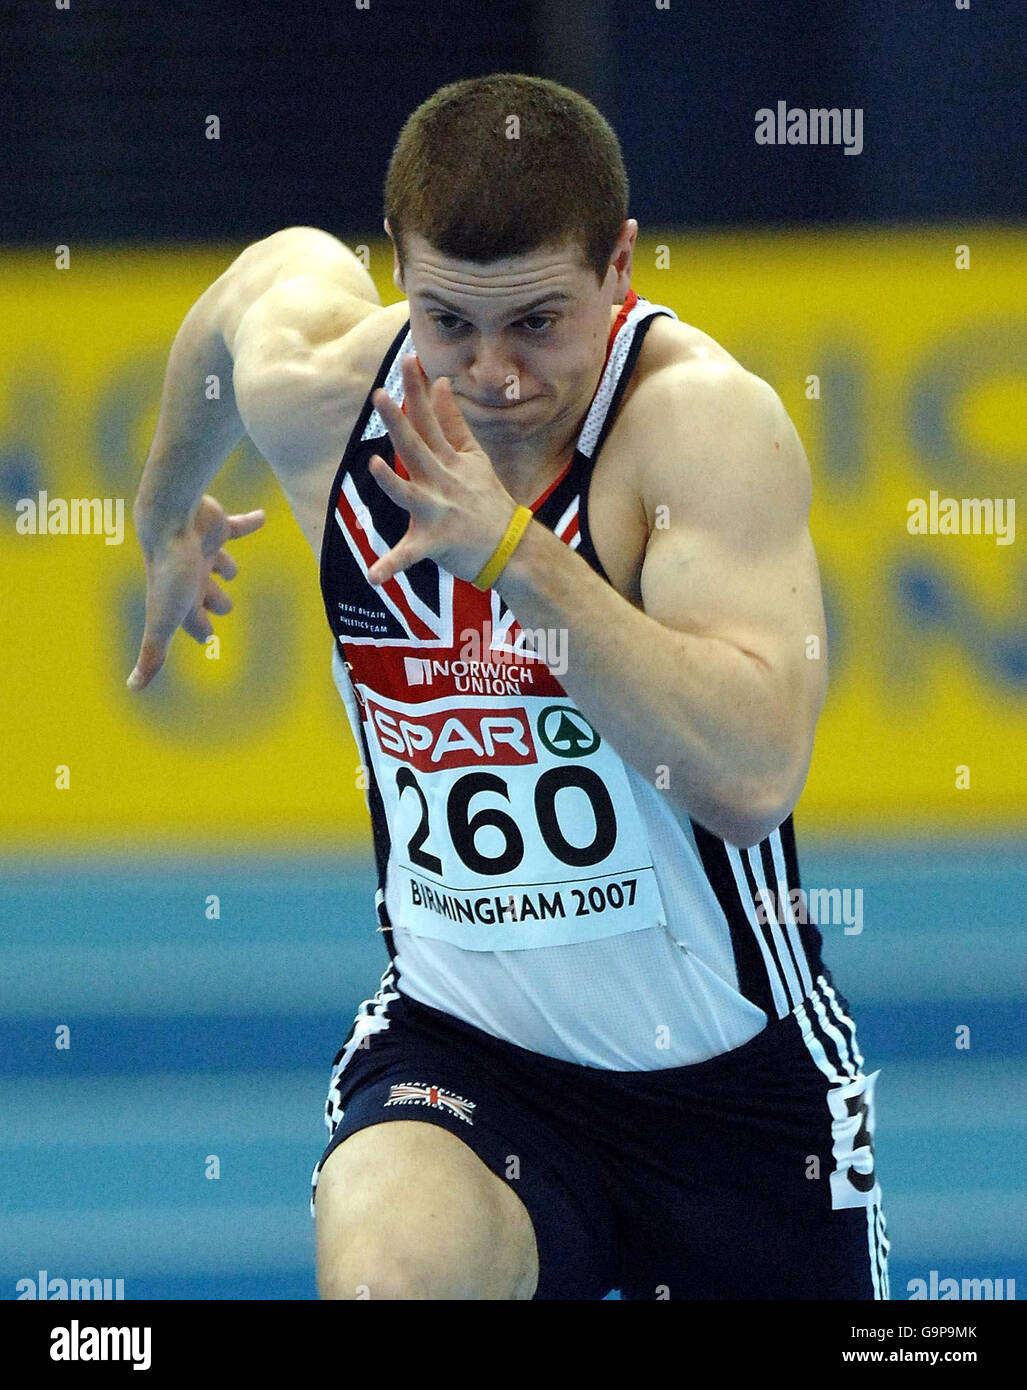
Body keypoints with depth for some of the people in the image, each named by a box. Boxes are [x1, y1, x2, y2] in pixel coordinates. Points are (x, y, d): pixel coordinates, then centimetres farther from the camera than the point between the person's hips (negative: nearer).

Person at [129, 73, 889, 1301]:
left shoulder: (707, 418, -21)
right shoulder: (312, 384, -8)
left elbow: (750, 778, -33)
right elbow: (274, 269, 20)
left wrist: (515, 553, -37)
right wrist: (168, 519, 37)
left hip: (733, 1075, -1)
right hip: (457, 1048, 1)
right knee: (389, 1269, -32)